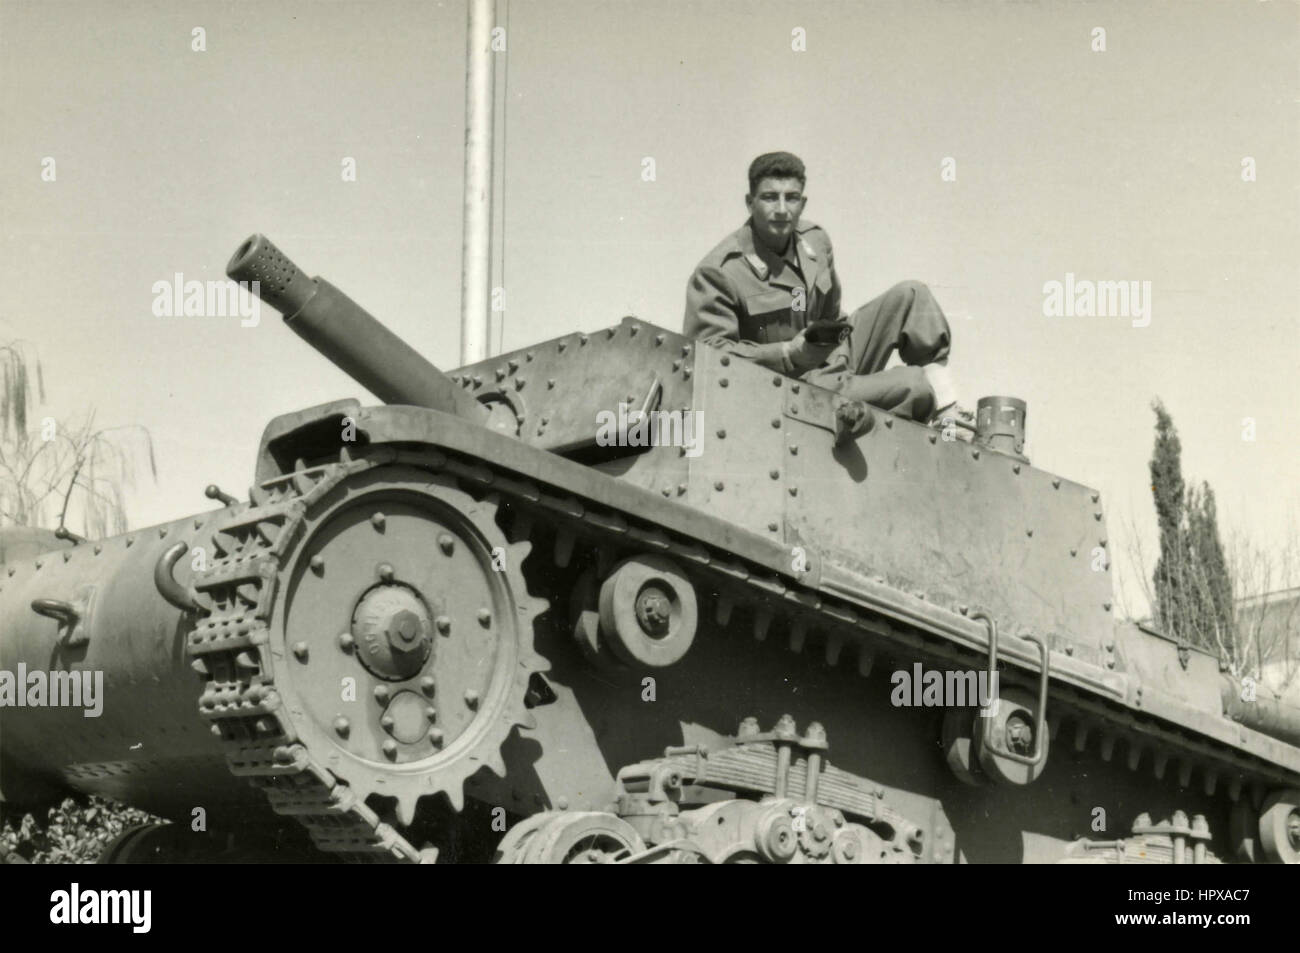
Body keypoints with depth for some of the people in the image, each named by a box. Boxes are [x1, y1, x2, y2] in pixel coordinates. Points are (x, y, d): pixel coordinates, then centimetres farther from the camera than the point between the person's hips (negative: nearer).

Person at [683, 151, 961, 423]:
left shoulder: (815, 240, 4)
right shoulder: (716, 272, -18)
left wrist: (839, 359, -6)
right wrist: (790, 354, -31)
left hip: (830, 364, 8)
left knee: (911, 295, 3)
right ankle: (931, 386, 3)